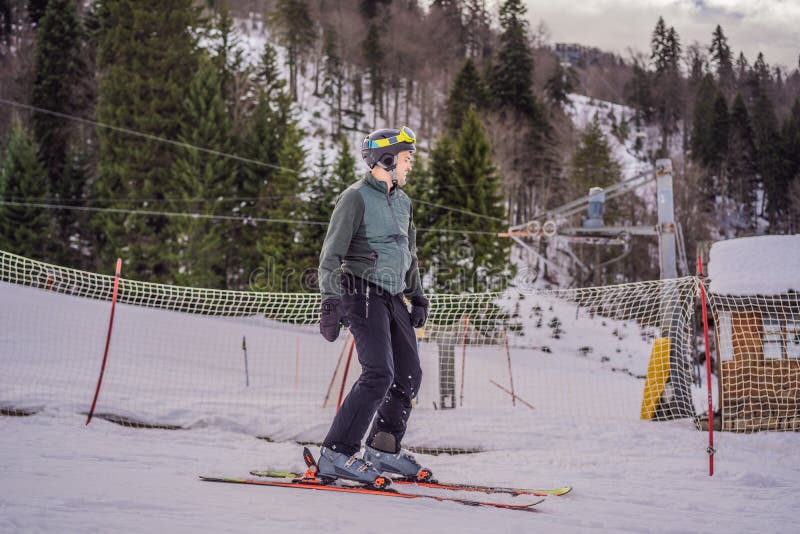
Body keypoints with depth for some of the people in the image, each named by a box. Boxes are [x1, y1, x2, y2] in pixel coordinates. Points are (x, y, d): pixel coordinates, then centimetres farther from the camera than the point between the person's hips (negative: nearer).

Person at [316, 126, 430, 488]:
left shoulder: (402, 201, 18)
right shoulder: (356, 198, -7)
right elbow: (331, 254, -11)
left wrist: (417, 297, 23)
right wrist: (330, 299, -19)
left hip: (393, 297, 9)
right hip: (363, 292, -8)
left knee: (409, 376, 7)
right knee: (379, 374, -19)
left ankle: (383, 449, 19)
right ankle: (336, 455, -17)